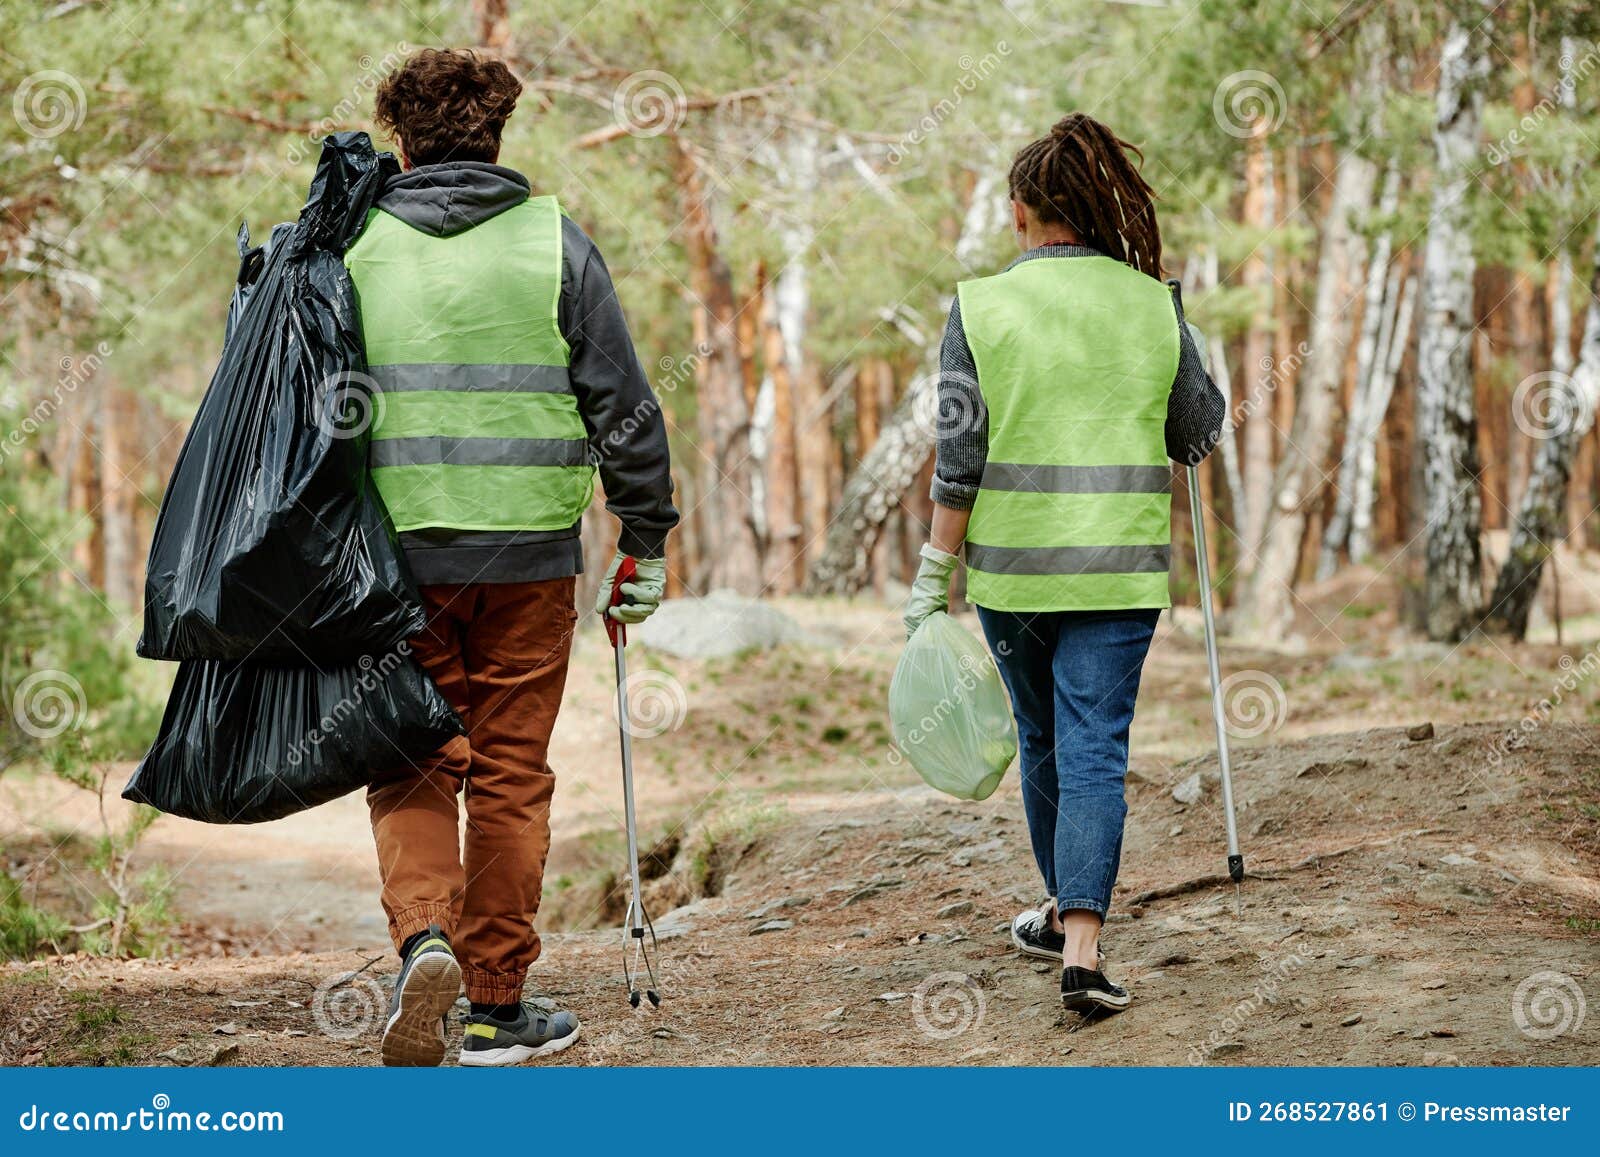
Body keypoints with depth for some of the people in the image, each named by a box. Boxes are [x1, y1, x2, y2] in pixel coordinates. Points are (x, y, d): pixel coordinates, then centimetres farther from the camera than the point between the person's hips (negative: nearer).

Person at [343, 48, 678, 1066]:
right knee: (510, 776, 8)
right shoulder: (553, 242, 1)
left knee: (413, 768, 11)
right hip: (528, 556, 0)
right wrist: (645, 544, 7)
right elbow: (623, 405, 0)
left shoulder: (353, 246, 3)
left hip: (394, 553, 1)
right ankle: (497, 1008, 13)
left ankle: (424, 937, -14)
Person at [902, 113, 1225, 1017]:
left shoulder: (982, 306, -6)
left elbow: (959, 458, -6)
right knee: (1096, 749, -1)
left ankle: (1066, 912, 35)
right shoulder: (1155, 305, -1)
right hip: (1119, 567, 0)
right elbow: (1200, 436, 8)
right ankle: (1082, 947, -13)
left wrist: (934, 572, 1)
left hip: (1011, 565, 0)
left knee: (1045, 742, 18)